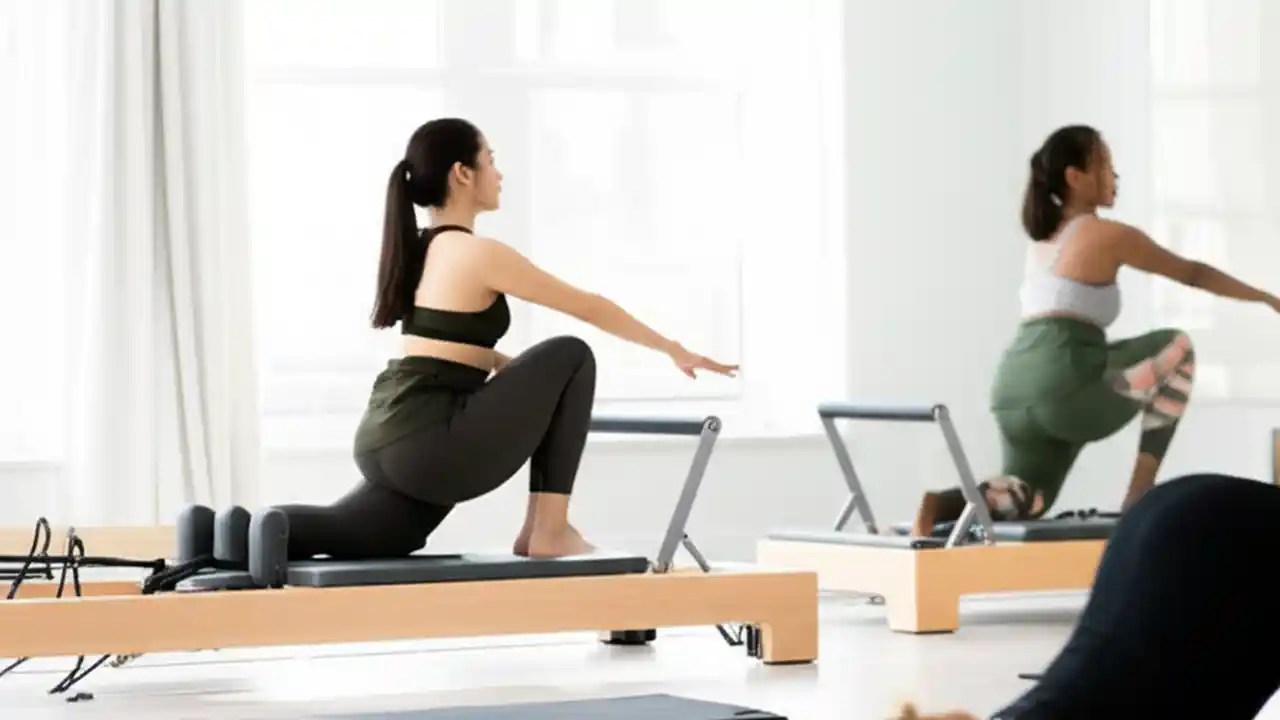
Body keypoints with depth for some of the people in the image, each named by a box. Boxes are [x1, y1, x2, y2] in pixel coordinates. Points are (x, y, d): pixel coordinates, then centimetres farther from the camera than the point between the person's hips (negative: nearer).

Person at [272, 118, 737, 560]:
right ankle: (547, 530, 5)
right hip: (433, 448, -8)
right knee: (571, 357, 4)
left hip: (386, 443, 8)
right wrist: (674, 349, 10)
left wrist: (536, 382, 36)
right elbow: (591, 308, -1)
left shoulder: (419, 250, 17)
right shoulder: (479, 254, -9)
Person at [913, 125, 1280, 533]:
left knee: (1029, 500, 24)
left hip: (1014, 392, 7)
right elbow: (1193, 273, 12)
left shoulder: (1044, 237, 24)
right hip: (1064, 386, -7)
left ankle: (942, 505, -9)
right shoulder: (1109, 235, 3)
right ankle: (1140, 495, 8)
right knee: (1176, 348, 14)